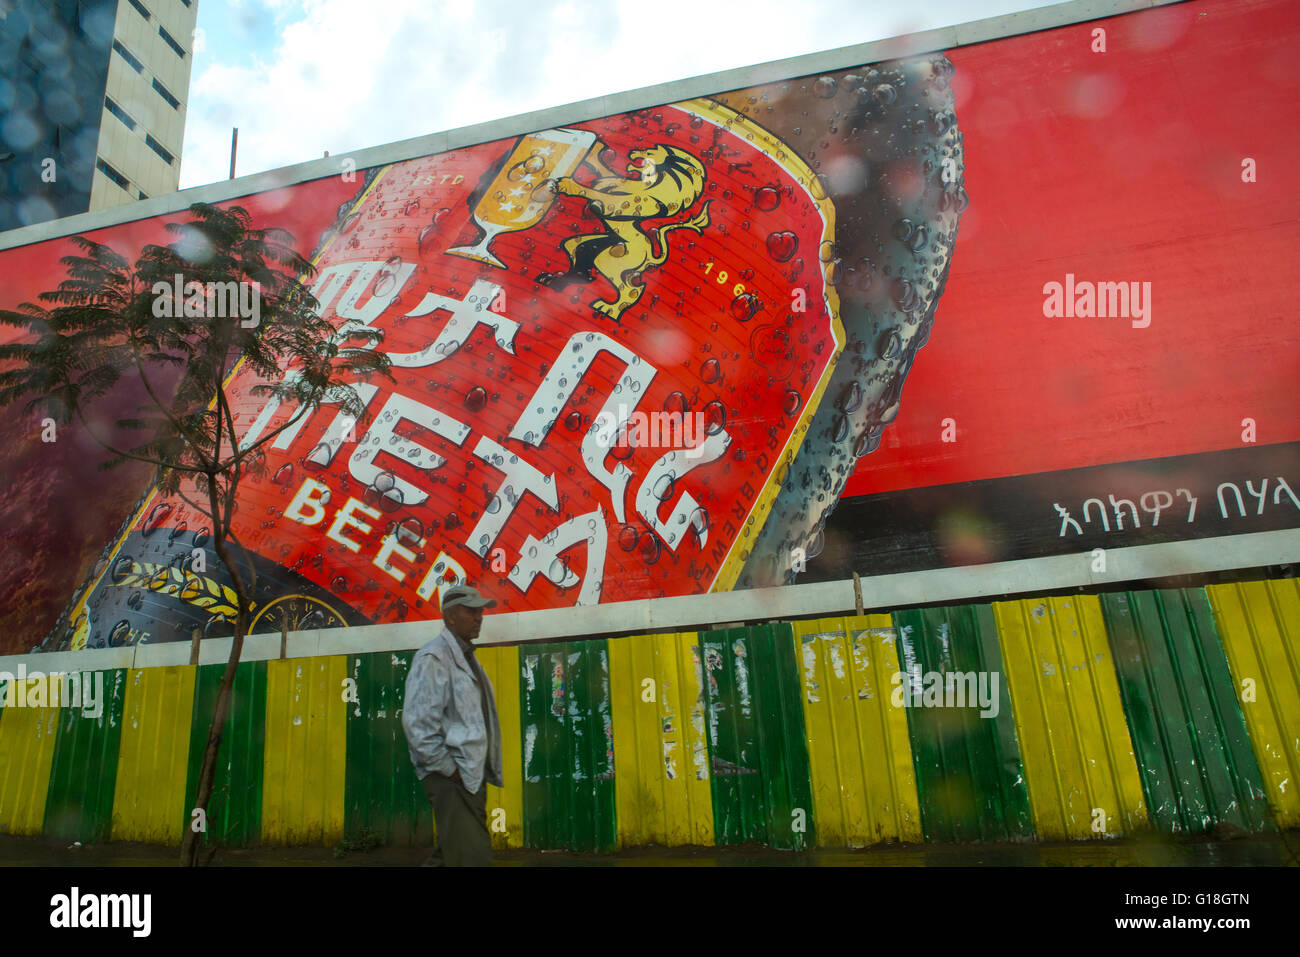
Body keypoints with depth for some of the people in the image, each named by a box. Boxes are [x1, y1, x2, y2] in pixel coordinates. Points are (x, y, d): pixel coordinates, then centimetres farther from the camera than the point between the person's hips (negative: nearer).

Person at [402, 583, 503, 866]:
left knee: (450, 853, 18)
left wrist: (482, 770, 15)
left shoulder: (466, 656, 16)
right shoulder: (433, 657, -14)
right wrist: (450, 770, -19)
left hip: (473, 775, 9)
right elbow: (418, 724, -21)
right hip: (451, 778, -9)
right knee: (472, 856, -8)